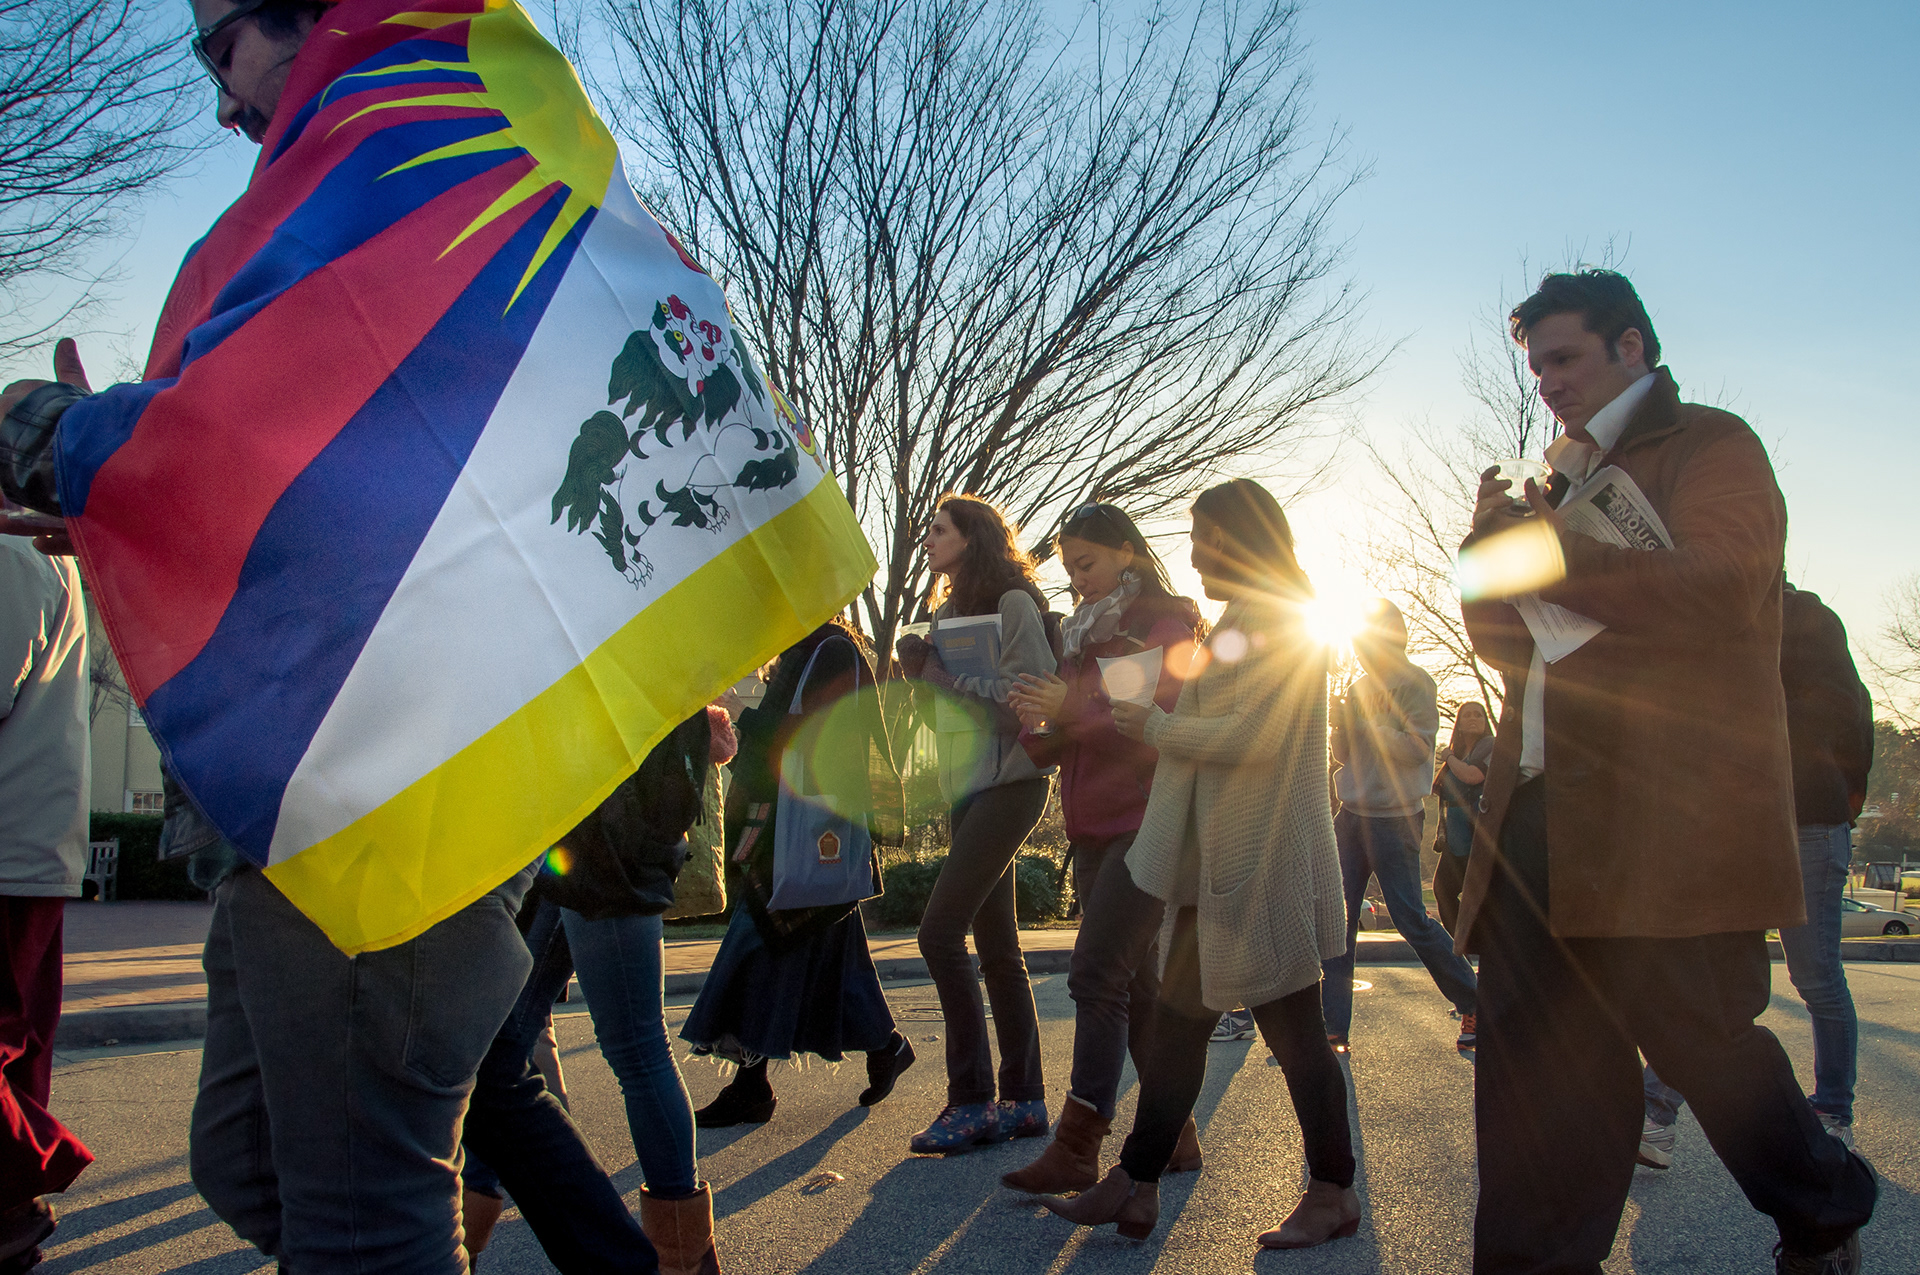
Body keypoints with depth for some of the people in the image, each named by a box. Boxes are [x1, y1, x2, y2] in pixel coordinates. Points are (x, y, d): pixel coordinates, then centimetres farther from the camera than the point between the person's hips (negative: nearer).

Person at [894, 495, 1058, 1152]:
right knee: (996, 944, 8)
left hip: (1009, 779, -9)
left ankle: (971, 1099, -8)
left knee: (940, 929, -15)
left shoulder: (1013, 603, -8)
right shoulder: (949, 611, 18)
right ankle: (1024, 1098, 14)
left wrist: (942, 671, -16)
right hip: (968, 787, 9)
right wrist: (921, 669, -1)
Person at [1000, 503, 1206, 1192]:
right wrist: (1036, 731, -3)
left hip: (1146, 821, -8)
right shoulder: (1086, 633, 19)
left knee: (1096, 974, -14)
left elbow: (1164, 720, -15)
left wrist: (1073, 709, -24)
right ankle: (1176, 1134, 18)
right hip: (1093, 826, 8)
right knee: (1136, 984, 10)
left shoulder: (1169, 622, -2)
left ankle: (1075, 1148, -11)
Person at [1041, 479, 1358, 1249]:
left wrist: (1157, 729, -11)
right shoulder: (1243, 623, 20)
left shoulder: (1279, 621, -11)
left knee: (1290, 1022, 0)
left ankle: (1333, 1192, 14)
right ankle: (1135, 1184, 12)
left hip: (1263, 856, -10)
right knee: (1180, 1016, 8)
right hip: (1218, 858, 10)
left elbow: (1252, 735, -20)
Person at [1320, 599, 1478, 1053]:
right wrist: (1340, 726, -6)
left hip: (1395, 819, -6)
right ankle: (1334, 1025, 3)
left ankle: (1474, 1005, 16)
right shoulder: (1360, 689, 14)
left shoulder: (1415, 684, -6)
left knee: (1411, 919, -4)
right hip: (1352, 815, 6)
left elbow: (1417, 749, -16)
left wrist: (1366, 722, -19)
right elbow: (1344, 756, 13)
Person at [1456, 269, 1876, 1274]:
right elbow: (1508, 648, 24)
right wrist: (1492, 551, 5)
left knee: (1698, 1040, 3)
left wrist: (1543, 547, -12)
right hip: (1546, 820, 7)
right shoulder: (1568, 483, 24)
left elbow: (1718, 588, -17)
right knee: (1527, 1060, 2)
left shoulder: (1709, 445, 1)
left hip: (1670, 818, -7)